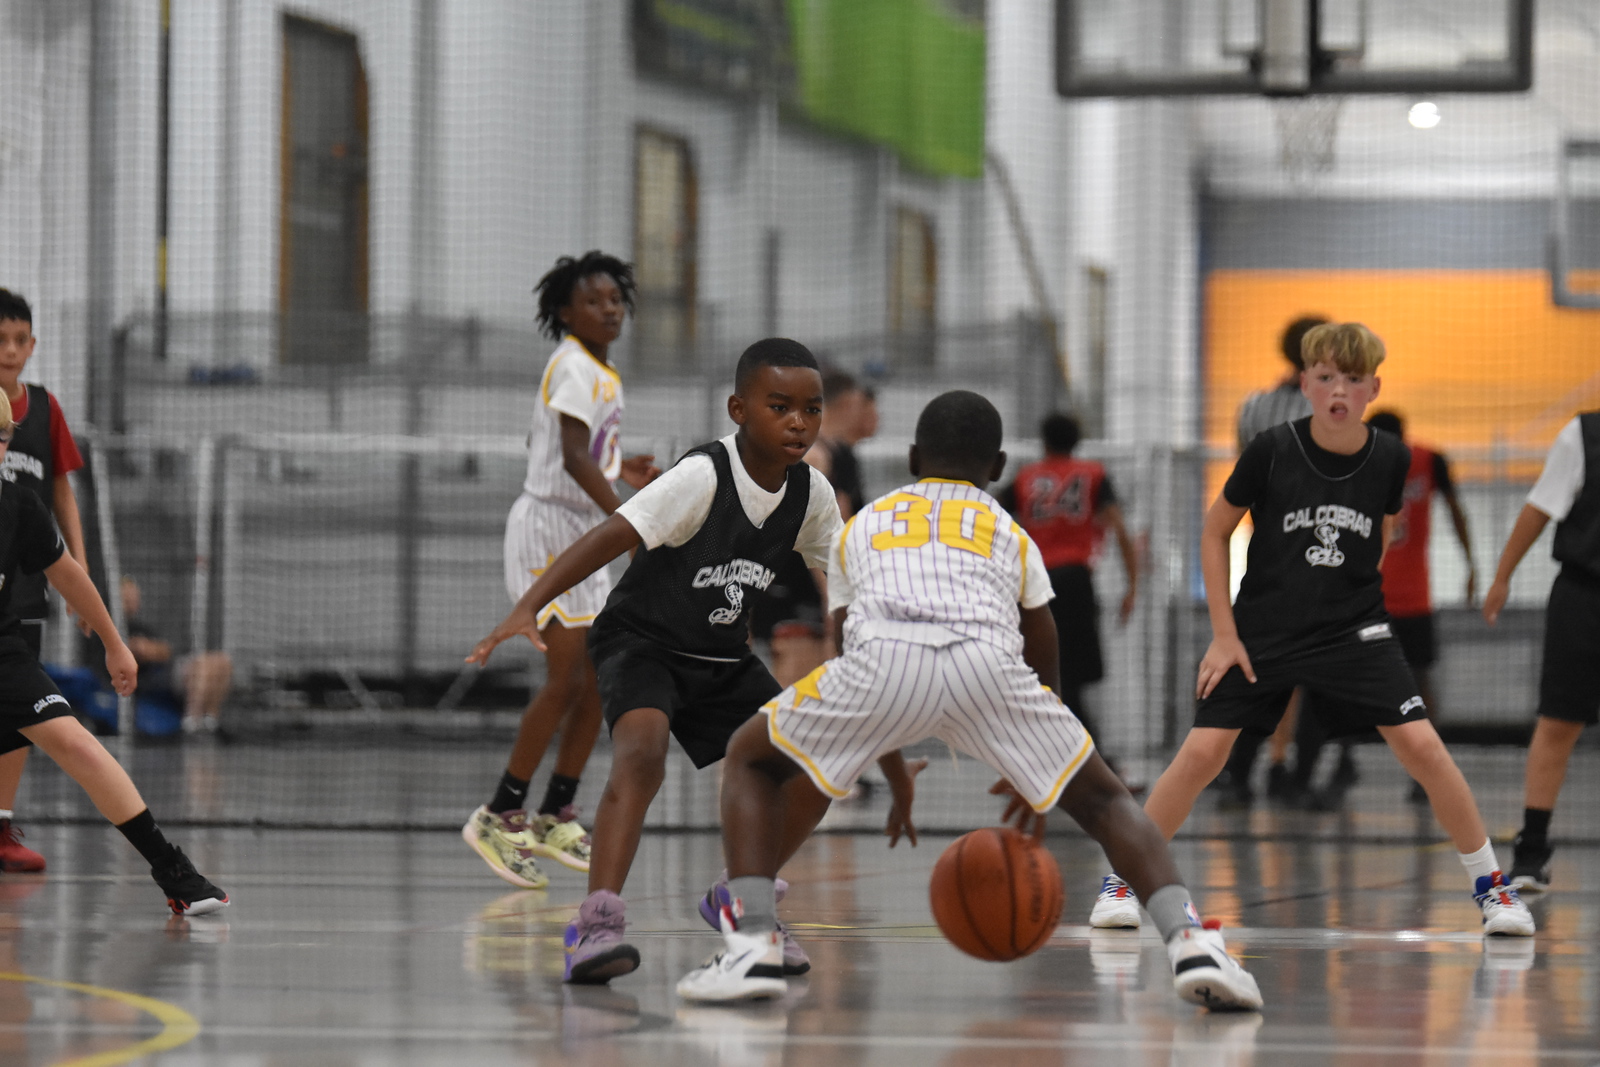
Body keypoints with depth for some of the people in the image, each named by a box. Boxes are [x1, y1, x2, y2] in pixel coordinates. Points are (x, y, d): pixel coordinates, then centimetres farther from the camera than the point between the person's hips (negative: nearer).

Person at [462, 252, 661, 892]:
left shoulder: (600, 372, 14)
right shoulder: (573, 367, -15)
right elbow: (574, 459, -27)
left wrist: (618, 468, 20)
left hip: (582, 535, 10)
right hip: (549, 529, -10)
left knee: (599, 681, 7)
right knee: (566, 681, -12)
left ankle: (555, 816, 14)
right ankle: (500, 816, -6)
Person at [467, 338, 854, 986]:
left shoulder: (809, 494, -6)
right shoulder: (704, 477, -26)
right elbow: (608, 539, -34)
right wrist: (527, 609, -45)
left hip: (724, 661, 7)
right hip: (641, 644, -7)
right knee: (643, 750, -34)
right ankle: (597, 923, -41)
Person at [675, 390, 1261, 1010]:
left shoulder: (862, 525, 37)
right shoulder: (1011, 533, 36)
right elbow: (1043, 664, 43)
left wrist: (895, 776, 55)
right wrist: (1032, 774, 59)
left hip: (882, 658, 0)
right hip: (989, 664, 1)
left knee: (752, 759, 24)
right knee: (1102, 800, 20)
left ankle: (752, 947, 4)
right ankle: (1191, 944, -5)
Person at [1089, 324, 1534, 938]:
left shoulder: (1389, 459, -8)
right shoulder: (1272, 450, -14)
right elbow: (1214, 532, -1)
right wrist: (1224, 634, -4)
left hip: (1353, 629, 1)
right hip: (1262, 631, -1)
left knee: (1422, 747, -12)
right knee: (1201, 753, -9)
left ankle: (1489, 886, 2)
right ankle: (1121, 881, 7)